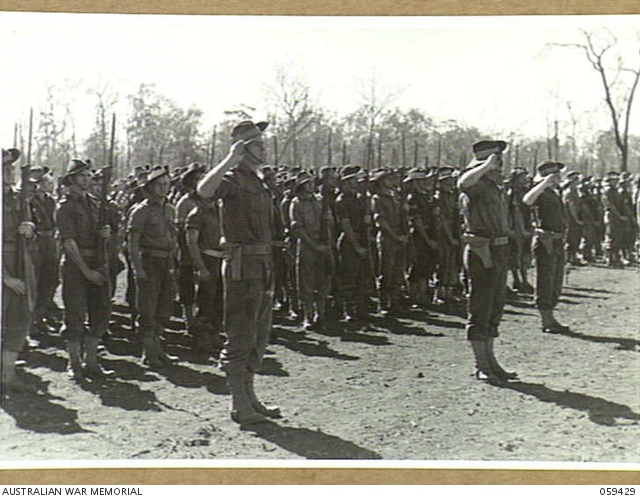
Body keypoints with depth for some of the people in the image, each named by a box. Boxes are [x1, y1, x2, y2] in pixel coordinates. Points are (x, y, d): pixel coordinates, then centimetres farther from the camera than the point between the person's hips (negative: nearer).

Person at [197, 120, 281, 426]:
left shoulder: (258, 183, 18)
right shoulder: (232, 179, -10)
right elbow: (204, 190, -35)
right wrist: (229, 159, -29)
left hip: (263, 265, 9)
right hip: (242, 265, -9)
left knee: (259, 335, 14)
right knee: (241, 337, -3)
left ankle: (249, 397, 25)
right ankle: (239, 405, 4)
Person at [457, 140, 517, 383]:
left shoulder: (496, 186, 17)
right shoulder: (477, 185, -12)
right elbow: (463, 183, -38)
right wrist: (487, 165, -30)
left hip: (499, 251, 10)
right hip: (482, 253, -10)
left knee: (495, 309, 14)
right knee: (480, 311, -2)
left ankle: (490, 361, 24)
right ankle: (481, 366, 5)